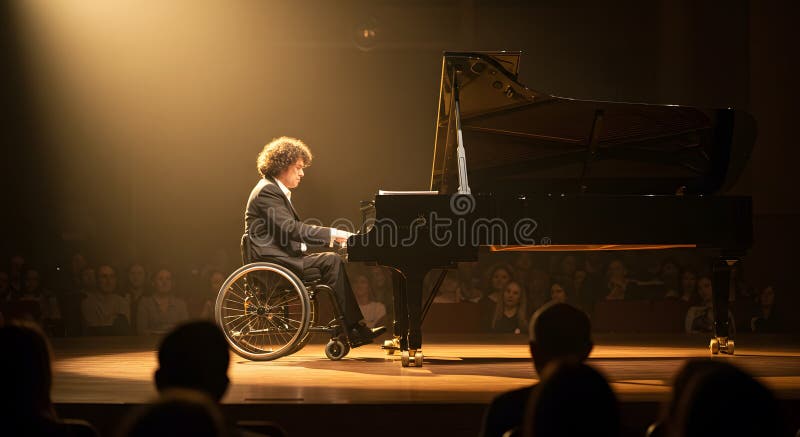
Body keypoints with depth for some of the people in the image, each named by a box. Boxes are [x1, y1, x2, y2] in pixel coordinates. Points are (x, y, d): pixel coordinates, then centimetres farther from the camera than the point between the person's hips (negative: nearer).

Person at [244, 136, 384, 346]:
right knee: (331, 262, -19)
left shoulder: (276, 191, 22)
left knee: (334, 261, -3)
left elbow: (291, 231, 18)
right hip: (271, 259, -10)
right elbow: (290, 229, -22)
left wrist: (330, 238, 5)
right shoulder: (267, 191, -12)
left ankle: (353, 329, -10)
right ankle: (354, 328, -16)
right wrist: (332, 234, -22)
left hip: (281, 256, 10)